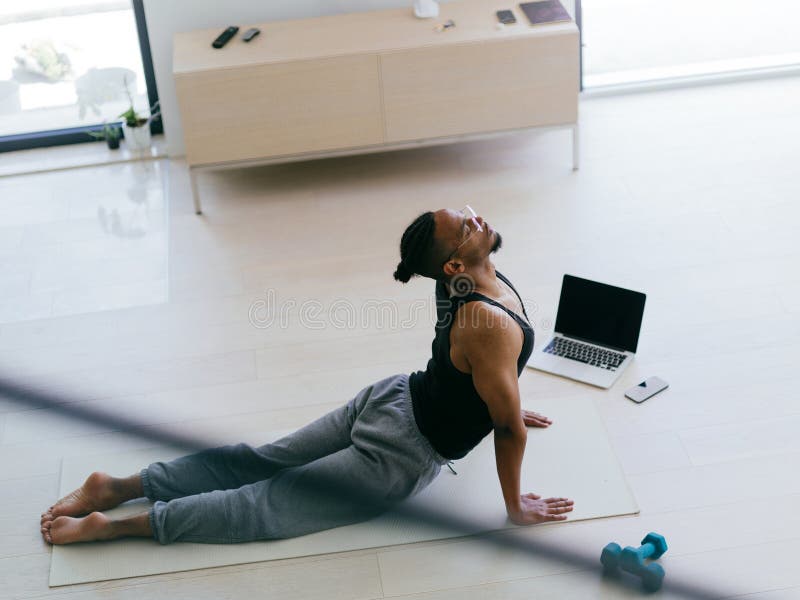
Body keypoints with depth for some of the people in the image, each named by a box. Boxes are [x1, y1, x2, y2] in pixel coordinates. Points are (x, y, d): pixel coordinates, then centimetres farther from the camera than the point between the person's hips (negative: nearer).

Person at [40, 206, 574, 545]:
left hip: (391, 398, 8)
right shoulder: (493, 326, -31)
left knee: (264, 461, 12)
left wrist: (503, 406, 30)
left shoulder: (474, 281, -2)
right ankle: (115, 524, 0)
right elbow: (508, 428, -21)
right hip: (403, 452, -8)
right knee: (274, 503, -1)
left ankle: (121, 486, 12)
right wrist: (516, 507, -8)